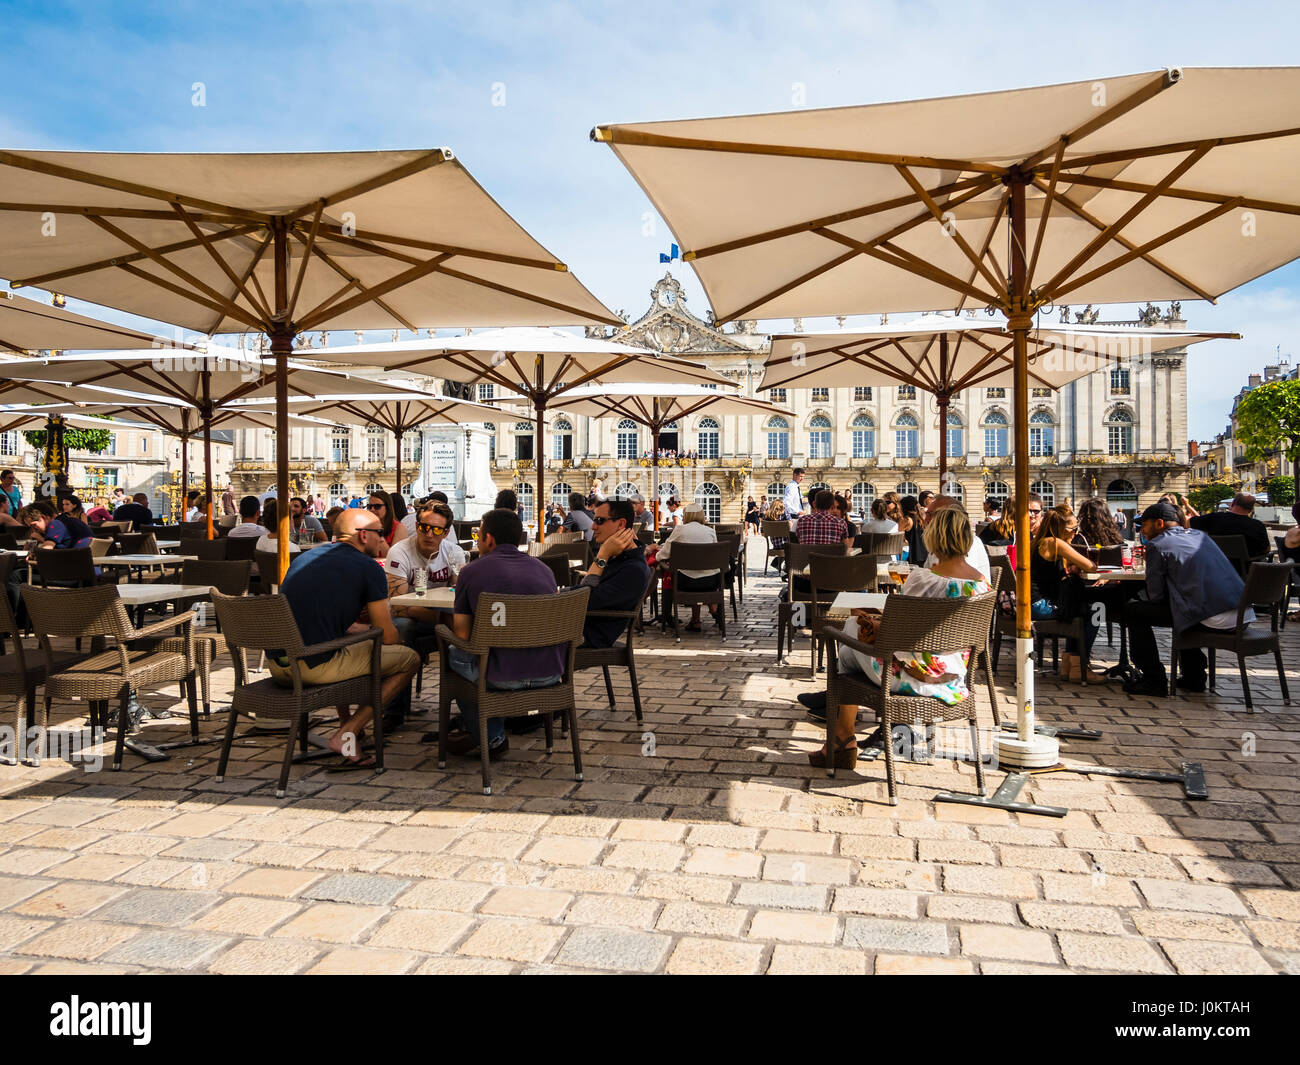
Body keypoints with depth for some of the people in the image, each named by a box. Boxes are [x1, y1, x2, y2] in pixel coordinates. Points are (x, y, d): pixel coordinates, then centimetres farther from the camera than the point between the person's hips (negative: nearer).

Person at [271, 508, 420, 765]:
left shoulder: (303, 558, 19)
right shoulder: (368, 567, -1)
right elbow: (388, 637, 2)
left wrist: (364, 628, 35)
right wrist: (371, 630, 26)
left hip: (276, 666, 8)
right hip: (315, 668, -8)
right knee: (409, 658, 5)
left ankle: (345, 723, 30)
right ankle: (347, 734, 0)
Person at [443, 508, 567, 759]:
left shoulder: (471, 571, -1)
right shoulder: (544, 568, 12)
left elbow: (462, 634, 1)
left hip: (504, 678, -5)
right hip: (551, 674, 6)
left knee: (453, 654, 23)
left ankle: (493, 738, 28)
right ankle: (473, 729, 46)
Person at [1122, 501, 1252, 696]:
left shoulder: (1158, 545, -1)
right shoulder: (1200, 535, 22)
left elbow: (1155, 595, 0)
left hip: (1212, 620, -8)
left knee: (1132, 610, 4)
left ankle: (1154, 680, 7)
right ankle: (1193, 677, 37)